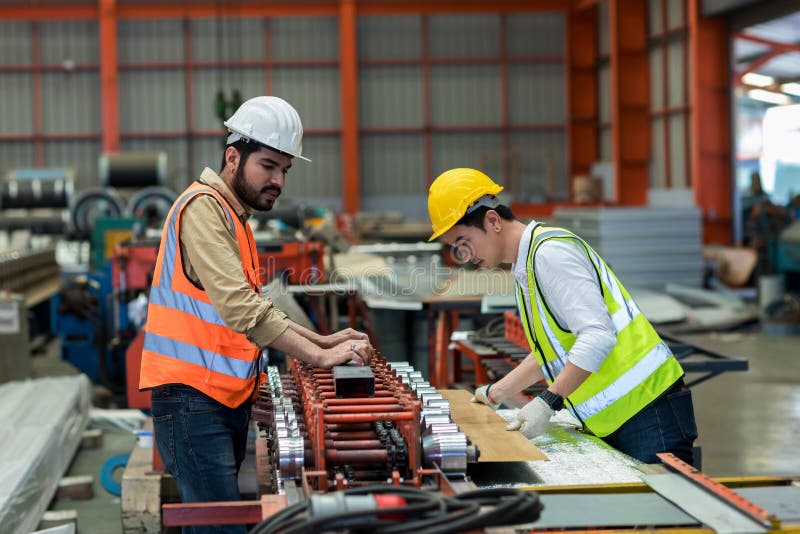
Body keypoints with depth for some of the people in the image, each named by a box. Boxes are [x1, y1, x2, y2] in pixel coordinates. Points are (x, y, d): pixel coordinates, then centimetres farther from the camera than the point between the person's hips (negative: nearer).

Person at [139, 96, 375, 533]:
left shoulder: (235, 217, 20)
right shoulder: (203, 207, -12)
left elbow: (255, 308, 22)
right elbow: (241, 308, -22)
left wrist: (322, 341, 11)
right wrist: (318, 357, -19)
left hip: (227, 398, 10)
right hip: (193, 398, -10)